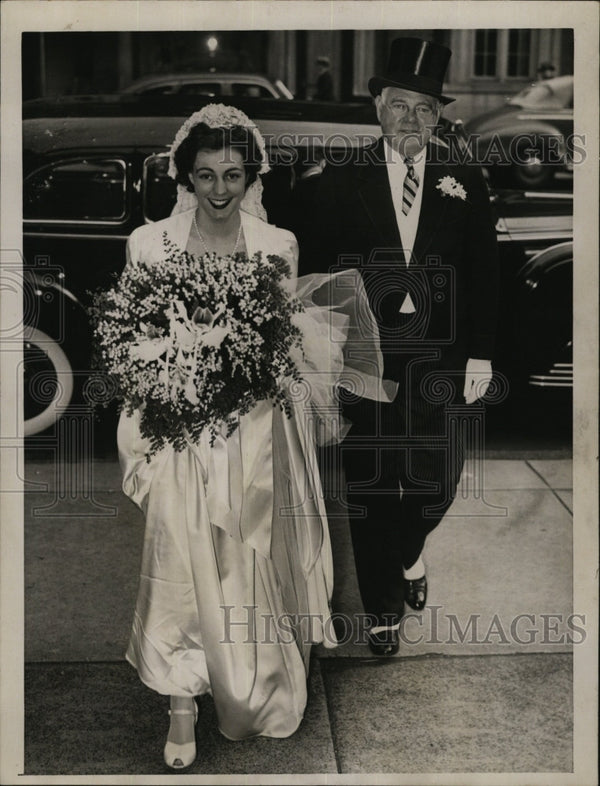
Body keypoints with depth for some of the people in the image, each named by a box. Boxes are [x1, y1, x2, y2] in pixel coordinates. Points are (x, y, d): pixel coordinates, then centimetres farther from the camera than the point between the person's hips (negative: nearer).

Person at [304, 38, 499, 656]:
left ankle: (408, 553, 41)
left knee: (436, 479, 5)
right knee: (369, 487, 6)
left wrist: (480, 354, 0)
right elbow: (316, 272, 2)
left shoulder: (465, 182, 6)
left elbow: (483, 274, 5)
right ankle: (383, 608, 25)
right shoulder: (341, 181, 2)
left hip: (439, 360, 1)